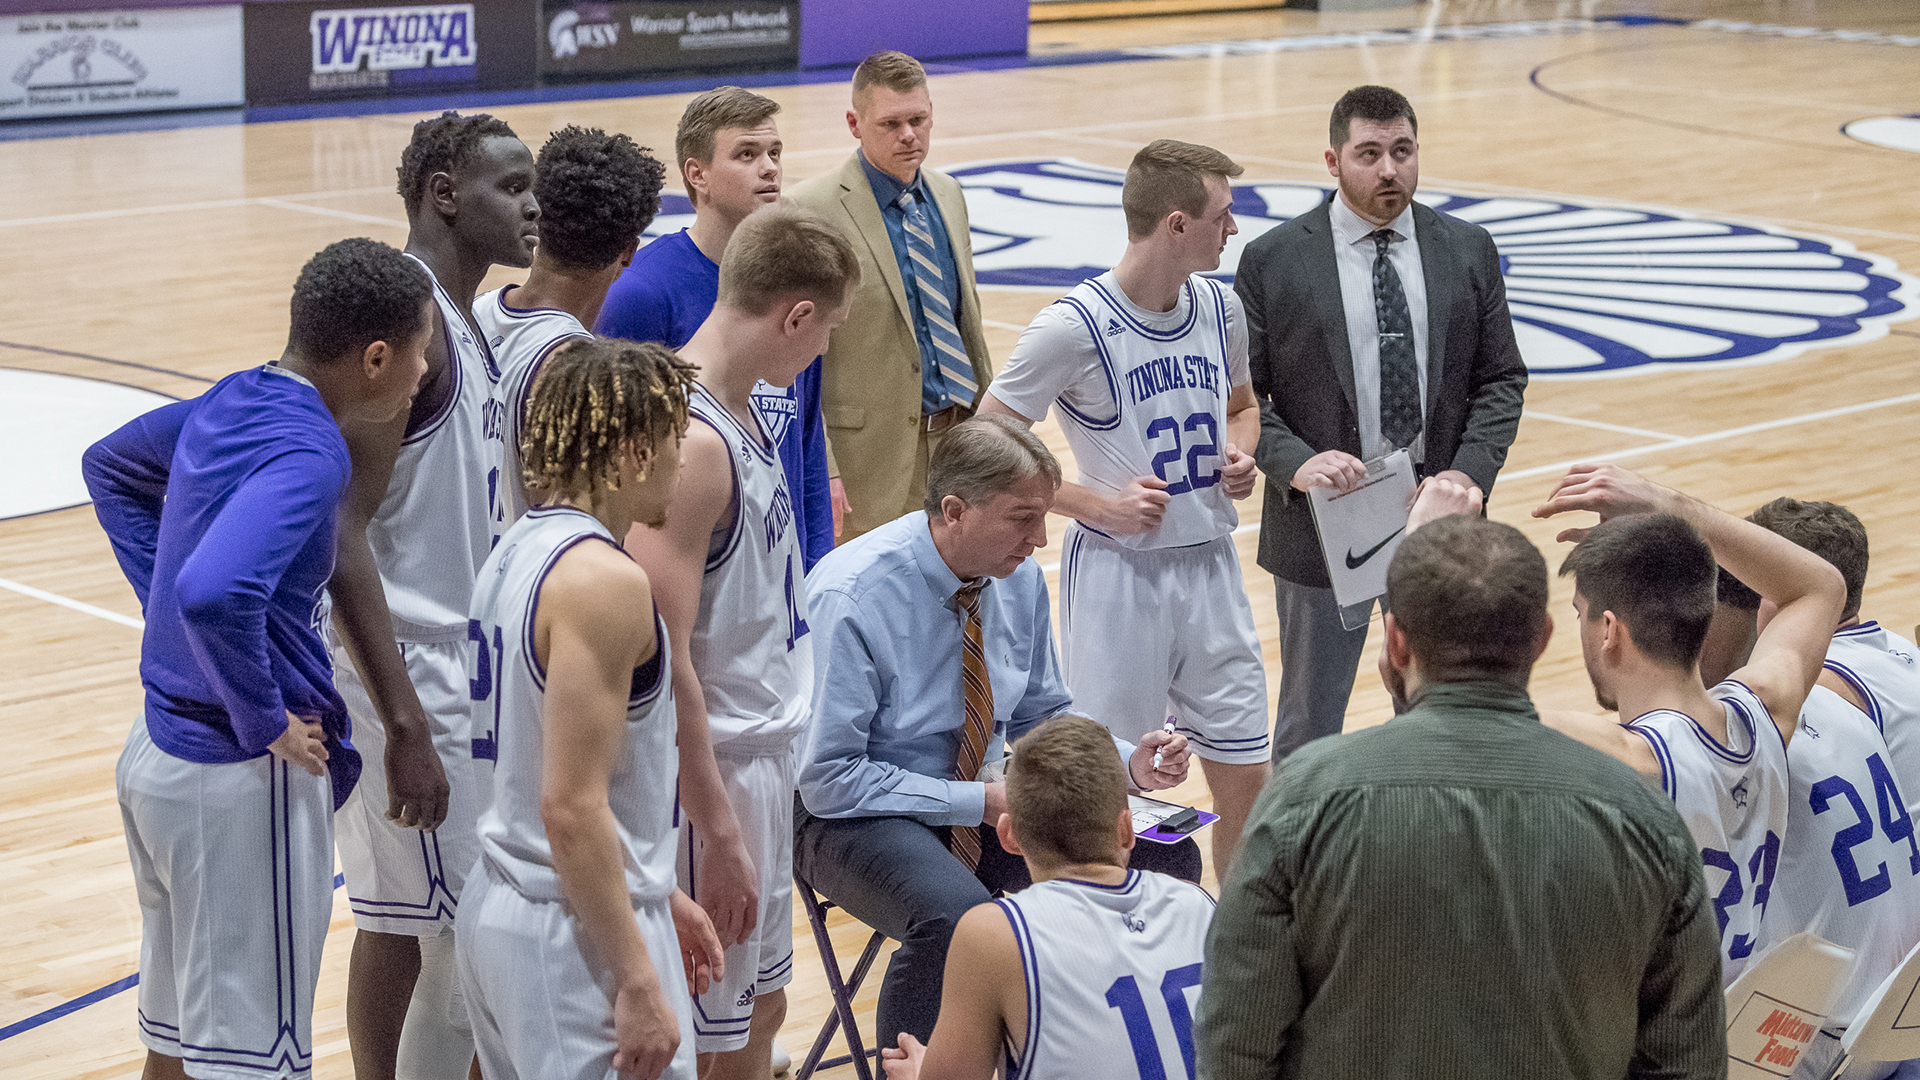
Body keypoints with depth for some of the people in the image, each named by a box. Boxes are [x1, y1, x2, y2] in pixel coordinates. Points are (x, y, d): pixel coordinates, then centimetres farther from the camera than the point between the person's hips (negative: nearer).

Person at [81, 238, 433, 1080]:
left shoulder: (229, 403, 5)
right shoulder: (307, 451, -22)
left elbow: (109, 467, 25)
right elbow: (216, 593, -38)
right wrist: (266, 724, -22)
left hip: (159, 751, 9)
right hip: (239, 784, -9)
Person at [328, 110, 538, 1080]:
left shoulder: (463, 326, 13)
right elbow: (343, 536, -23)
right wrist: (406, 726, -26)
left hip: (451, 666, 10)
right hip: (411, 676, -10)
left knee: (399, 926, 14)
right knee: (462, 946, -6)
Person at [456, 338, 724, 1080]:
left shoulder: (518, 549, 10)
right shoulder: (604, 581, -19)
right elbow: (572, 808, -23)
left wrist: (656, 895, 24)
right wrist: (639, 984, -20)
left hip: (499, 905, 10)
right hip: (578, 935, -10)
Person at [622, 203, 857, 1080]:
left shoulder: (742, 411, 7)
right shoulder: (691, 441, -23)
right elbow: (666, 660, -24)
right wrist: (718, 831, -21)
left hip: (765, 752, 9)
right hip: (714, 772, -9)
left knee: (761, 1010, 19)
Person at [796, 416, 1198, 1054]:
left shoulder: (1020, 576, -3)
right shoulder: (853, 596, -23)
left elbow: (1042, 717, 11)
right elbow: (829, 778, -22)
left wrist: (1128, 763, -8)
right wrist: (981, 802, -24)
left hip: (978, 799, 7)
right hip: (850, 815, -7)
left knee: (1167, 861, -12)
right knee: (955, 916, -39)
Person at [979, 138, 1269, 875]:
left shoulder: (1220, 308, 3)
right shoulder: (1075, 327, -16)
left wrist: (1241, 455, 0)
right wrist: (1101, 506, -17)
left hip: (1211, 565, 6)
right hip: (1119, 573, -5)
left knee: (1245, 778, 9)